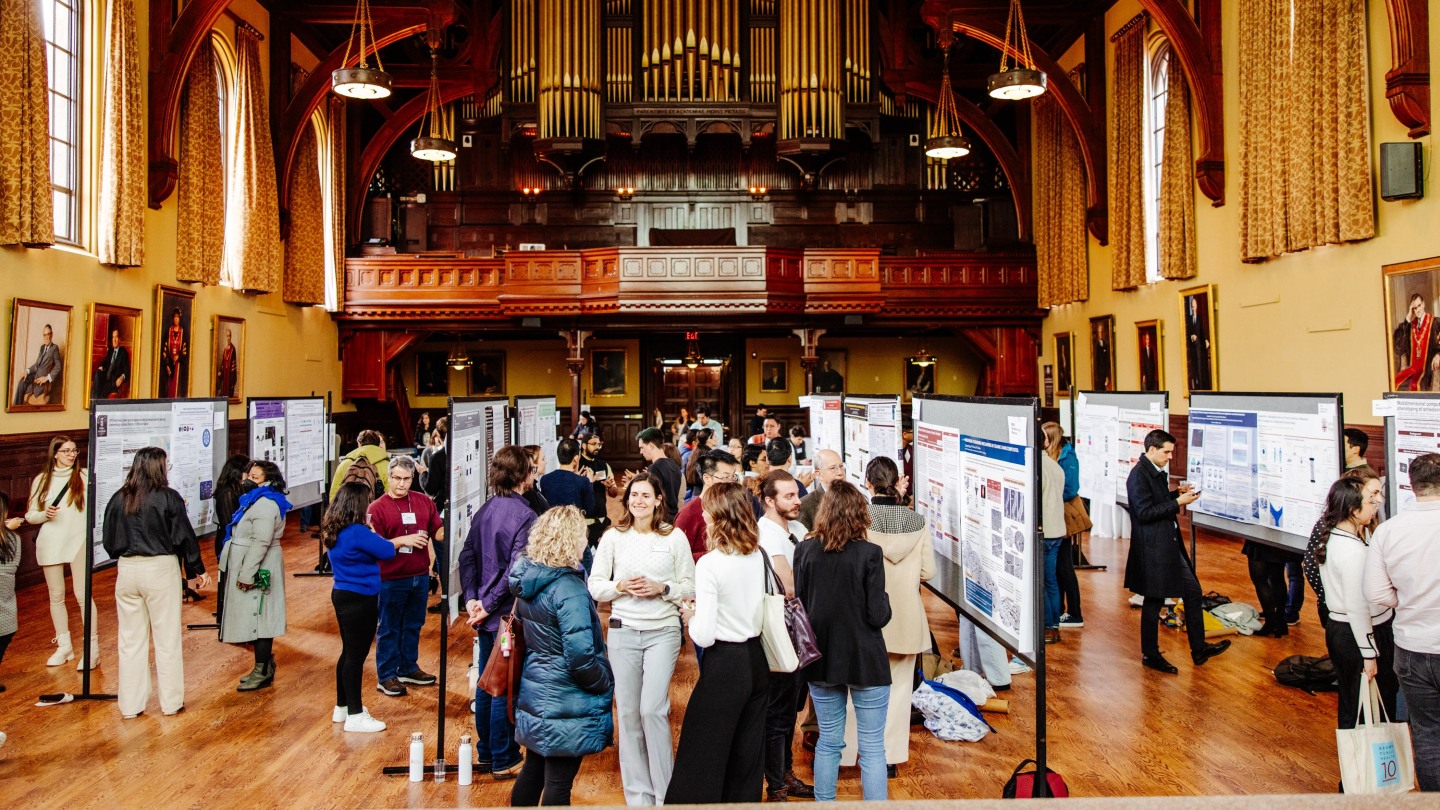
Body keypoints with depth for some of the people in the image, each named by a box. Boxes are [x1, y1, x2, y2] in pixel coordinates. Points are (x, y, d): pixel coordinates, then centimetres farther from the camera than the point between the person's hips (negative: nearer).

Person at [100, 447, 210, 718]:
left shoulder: (118, 499, 2)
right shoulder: (168, 497, -10)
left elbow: (108, 540, 8)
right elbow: (185, 538, -7)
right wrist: (196, 572, 5)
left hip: (127, 571, 4)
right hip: (160, 569, -4)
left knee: (131, 639, 12)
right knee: (167, 638, 7)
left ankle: (131, 705, 18)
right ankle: (171, 701, 14)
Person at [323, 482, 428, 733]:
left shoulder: (337, 531, 6)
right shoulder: (356, 532, -23)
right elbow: (385, 550, -14)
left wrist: (399, 540, 11)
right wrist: (404, 540, 4)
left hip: (343, 596, 10)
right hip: (358, 600, -10)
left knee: (349, 652, 20)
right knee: (356, 655, -2)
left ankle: (342, 707, 31)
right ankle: (355, 716, 5)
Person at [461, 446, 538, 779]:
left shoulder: (484, 511, 5)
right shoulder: (525, 515, -19)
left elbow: (467, 556, 7)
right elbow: (516, 570, -24)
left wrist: (471, 597, 3)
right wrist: (488, 605, -16)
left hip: (486, 615, 7)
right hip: (509, 615, -7)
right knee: (505, 688, 3)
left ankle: (486, 752, 30)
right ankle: (503, 761, 14)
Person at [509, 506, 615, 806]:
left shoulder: (528, 579, 1)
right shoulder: (569, 589, -23)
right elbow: (580, 654, -26)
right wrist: (605, 684, -9)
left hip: (534, 693, 8)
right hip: (566, 703, -8)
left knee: (533, 770, 21)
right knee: (558, 783, 4)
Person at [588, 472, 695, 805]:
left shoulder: (675, 537, 1)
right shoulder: (613, 537, 4)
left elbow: (690, 586, 4)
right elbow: (595, 586, 5)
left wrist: (662, 588, -13)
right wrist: (621, 586, -12)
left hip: (663, 630, -2)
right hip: (623, 630, 2)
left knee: (653, 709, -11)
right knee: (627, 712, 5)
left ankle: (665, 793, 7)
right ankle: (638, 795, 19)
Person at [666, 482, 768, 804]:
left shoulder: (709, 564, -18)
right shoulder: (760, 556, 0)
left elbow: (704, 637, -19)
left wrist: (691, 617, 2)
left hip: (724, 665, -7)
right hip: (758, 660, 7)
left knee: (702, 756, 7)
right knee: (747, 756, 17)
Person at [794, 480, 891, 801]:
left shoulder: (805, 550, -5)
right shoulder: (869, 554, -14)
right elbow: (878, 617, -14)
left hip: (822, 659, 4)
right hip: (865, 661, -4)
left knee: (828, 742, 17)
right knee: (872, 748, 6)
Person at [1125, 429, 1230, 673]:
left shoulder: (1157, 472, 11)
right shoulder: (1139, 475, -19)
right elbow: (1144, 513, -24)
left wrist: (1176, 493, 5)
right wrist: (1177, 502, -21)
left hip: (1170, 545, 10)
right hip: (1153, 549, -10)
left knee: (1193, 591, 13)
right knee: (1153, 602, 3)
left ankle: (1199, 649, 24)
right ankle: (1150, 655, 18)